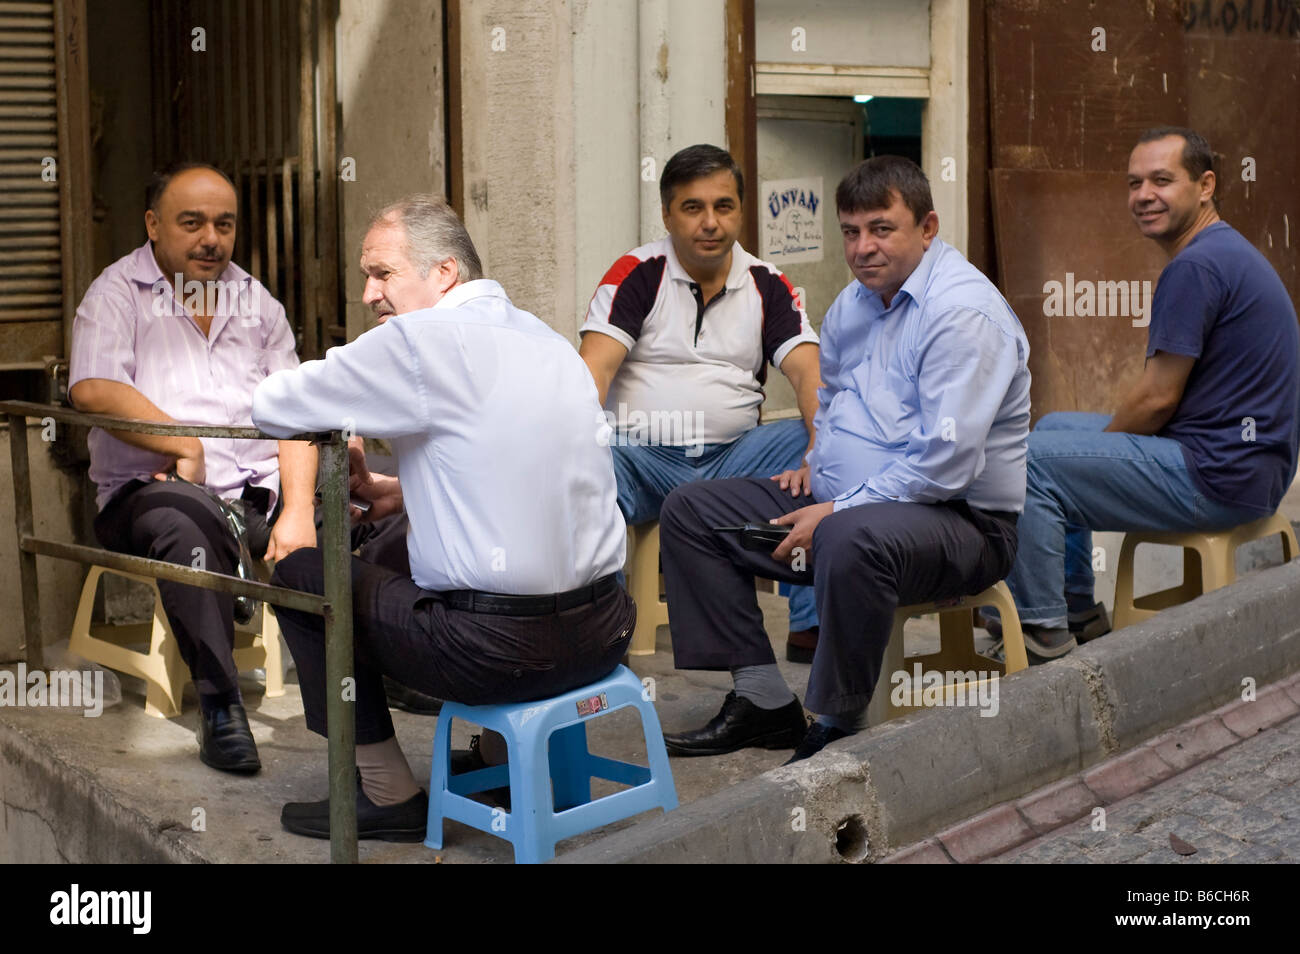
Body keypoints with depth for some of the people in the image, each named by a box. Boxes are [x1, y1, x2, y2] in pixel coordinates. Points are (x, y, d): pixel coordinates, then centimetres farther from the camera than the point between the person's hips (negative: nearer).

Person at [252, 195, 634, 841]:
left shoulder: (421, 340, -12)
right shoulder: (553, 343, 12)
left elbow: (271, 406, -4)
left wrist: (339, 441, 15)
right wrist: (408, 490, 21)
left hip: (501, 651, -8)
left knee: (298, 572, 12)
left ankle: (387, 795, 18)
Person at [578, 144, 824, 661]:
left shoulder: (767, 285, 11)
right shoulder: (636, 274, 3)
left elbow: (809, 375, -2)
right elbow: (592, 370, -9)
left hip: (734, 454, 3)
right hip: (644, 457, -2)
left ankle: (812, 628, -21)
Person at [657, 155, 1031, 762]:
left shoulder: (963, 311, -16)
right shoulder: (854, 302, 13)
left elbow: (946, 462, -25)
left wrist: (835, 512, -21)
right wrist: (818, 459, 12)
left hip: (958, 521, -9)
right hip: (839, 505, 9)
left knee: (852, 538, -42)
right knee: (688, 511, 5)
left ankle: (837, 727, -21)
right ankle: (763, 700, 1)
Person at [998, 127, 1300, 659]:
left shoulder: (1196, 266, -19)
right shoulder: (1225, 252, 16)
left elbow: (1158, 398, -18)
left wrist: (1103, 441, 0)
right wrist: (1102, 444, 13)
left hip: (1216, 478, -11)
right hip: (1237, 460, 11)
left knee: (1031, 461, -11)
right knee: (1054, 427, 22)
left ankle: (1043, 631, -3)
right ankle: (1078, 611, 25)